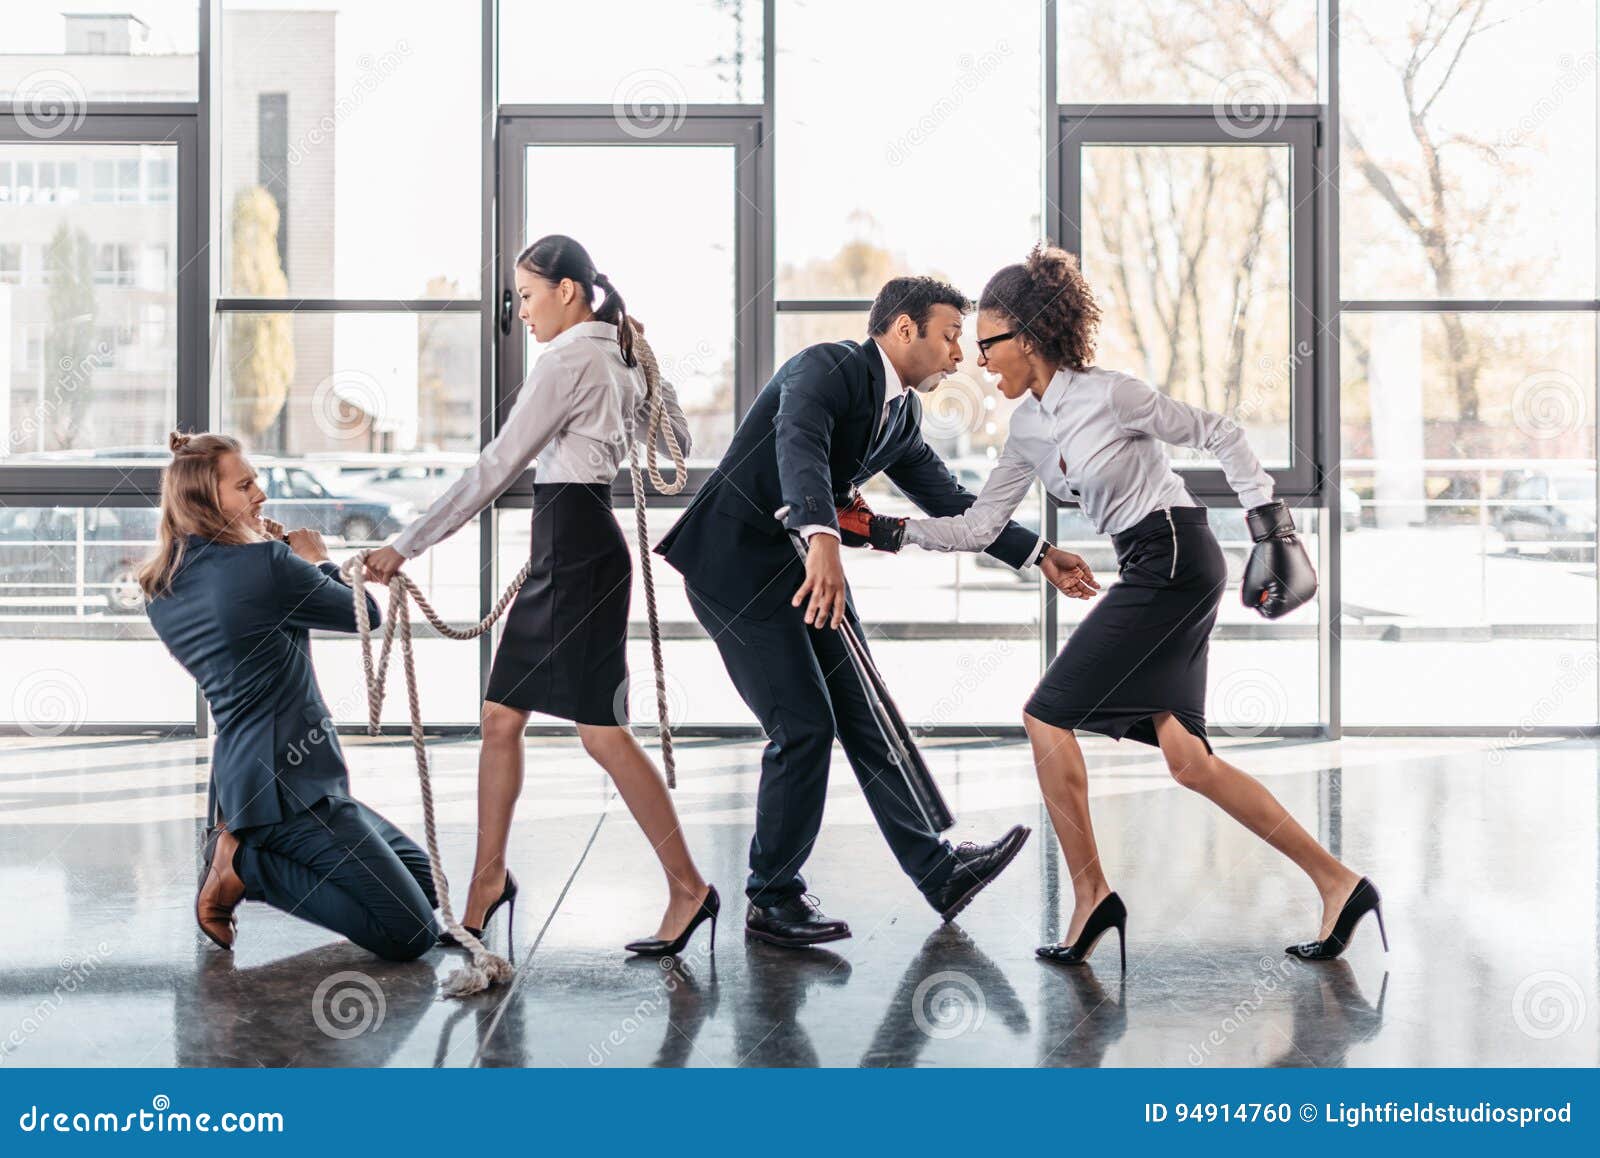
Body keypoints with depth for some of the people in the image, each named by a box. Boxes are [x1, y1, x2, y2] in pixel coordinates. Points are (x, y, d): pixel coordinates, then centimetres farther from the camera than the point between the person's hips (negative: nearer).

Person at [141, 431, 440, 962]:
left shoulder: (161, 590, 8)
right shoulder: (265, 564, -16)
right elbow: (365, 614, -1)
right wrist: (318, 563, 16)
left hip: (240, 777, 10)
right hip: (288, 783, -10)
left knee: (425, 880, 19)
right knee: (412, 935, -10)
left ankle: (244, 850, 10)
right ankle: (245, 868, -7)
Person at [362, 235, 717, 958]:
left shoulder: (568, 360, -12)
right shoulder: (618, 358, 16)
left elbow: (495, 468, -16)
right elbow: (676, 441, 27)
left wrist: (406, 547, -14)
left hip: (578, 550, -10)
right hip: (564, 552, 10)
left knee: (601, 731, -7)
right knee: (502, 716, 10)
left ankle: (687, 888, 1)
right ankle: (489, 878, 18)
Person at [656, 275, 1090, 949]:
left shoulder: (902, 416, 11)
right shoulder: (826, 368, -17)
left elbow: (950, 503, 20)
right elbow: (799, 446, -36)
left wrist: (1037, 553, 14)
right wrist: (824, 538, -53)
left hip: (808, 561, 9)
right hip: (736, 560, -9)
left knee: (862, 716, 9)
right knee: (804, 727, -11)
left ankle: (936, 871, 17)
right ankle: (771, 898, 4)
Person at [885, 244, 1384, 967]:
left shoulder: (1108, 394, -12)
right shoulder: (1027, 428, 12)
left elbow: (1219, 434, -5)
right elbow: (979, 526, 12)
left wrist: (1270, 521, -5)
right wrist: (895, 530, 2)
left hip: (1175, 561, -8)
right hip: (1151, 571, 8)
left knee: (1046, 714, -7)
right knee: (1186, 758, 3)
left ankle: (1090, 892, 3)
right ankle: (1337, 884, 8)